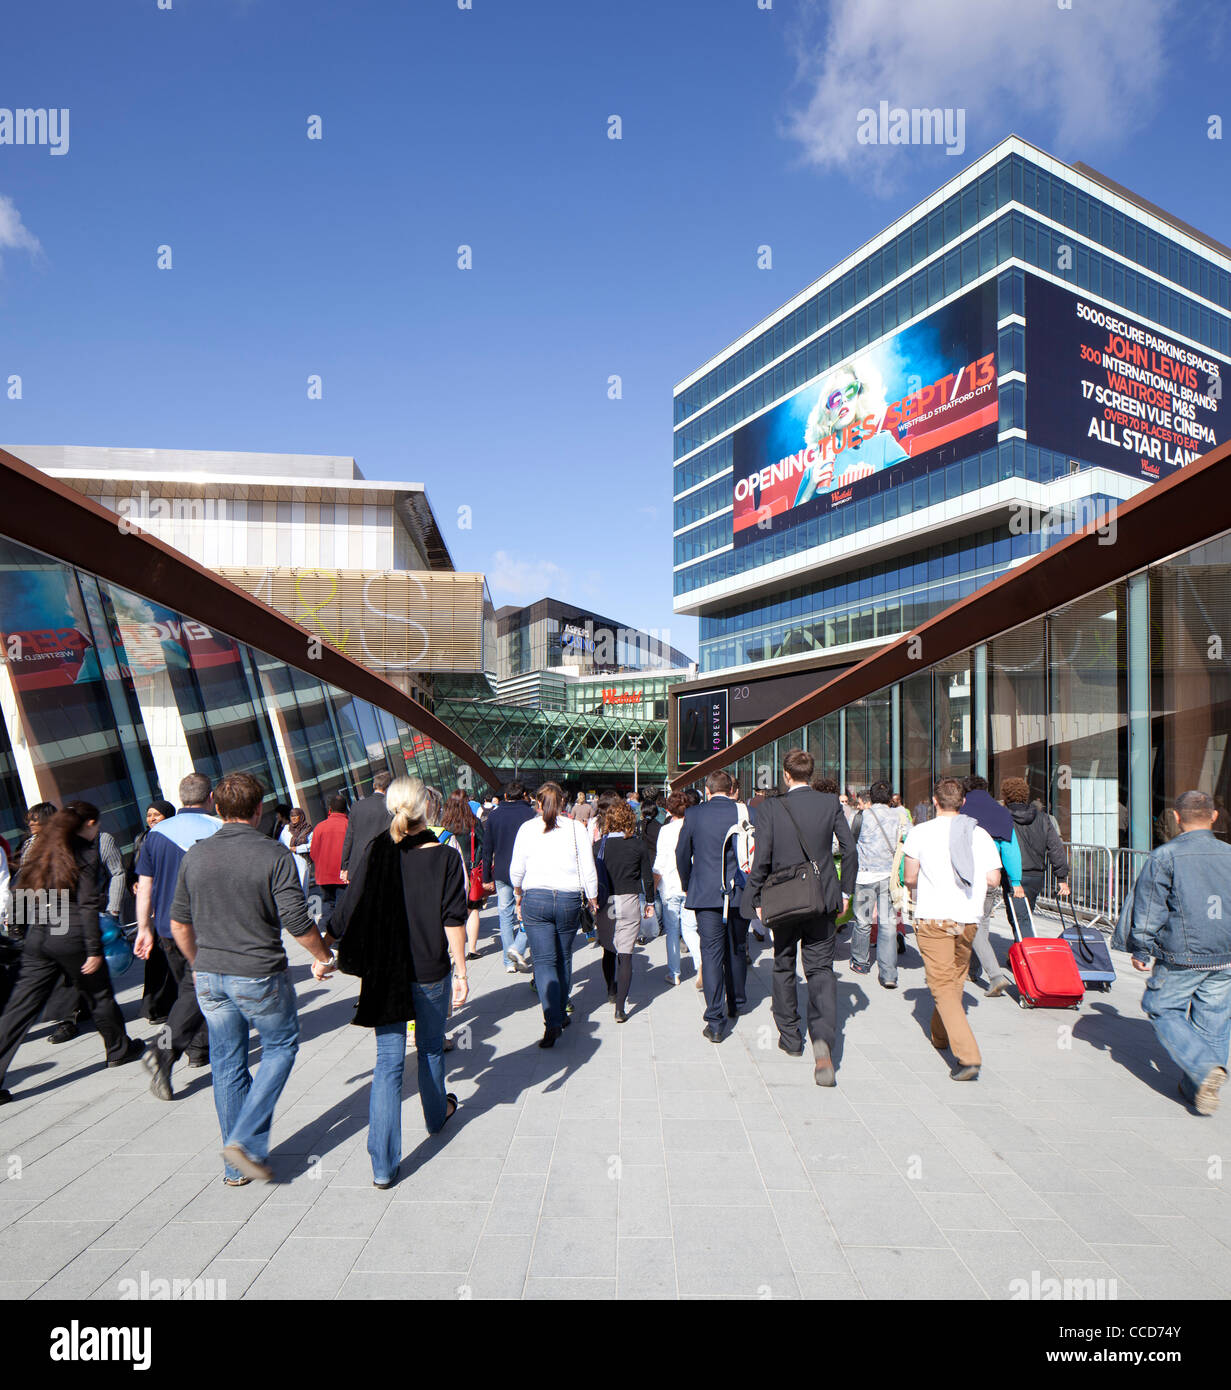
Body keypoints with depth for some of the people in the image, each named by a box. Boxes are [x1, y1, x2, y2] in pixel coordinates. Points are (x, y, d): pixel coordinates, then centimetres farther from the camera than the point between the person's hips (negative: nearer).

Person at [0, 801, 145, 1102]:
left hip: (37, 938, 6)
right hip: (72, 935, -5)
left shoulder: (38, 848, 11)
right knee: (100, 996, 14)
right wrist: (94, 950, -12)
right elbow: (88, 905, -14)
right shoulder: (85, 852, -9)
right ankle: (119, 1049, 31)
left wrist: (30, 931, 19)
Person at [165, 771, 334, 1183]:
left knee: (227, 1065, 15)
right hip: (259, 977, -5)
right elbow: (297, 921, -17)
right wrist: (323, 957, 0)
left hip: (209, 978, 5)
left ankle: (236, 1165, 26)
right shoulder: (274, 855, -16)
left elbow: (179, 922, 8)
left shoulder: (195, 854, 0)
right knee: (281, 1046, 17)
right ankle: (245, 1140, 5)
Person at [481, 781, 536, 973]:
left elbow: (487, 849, 7)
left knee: (505, 916, 9)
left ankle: (509, 962, 11)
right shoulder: (530, 814, -5)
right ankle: (518, 947, -11)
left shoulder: (494, 815, 5)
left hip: (501, 873, 3)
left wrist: (487, 878, 12)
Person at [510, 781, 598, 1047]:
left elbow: (516, 870, 4)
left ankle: (553, 1021, -14)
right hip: (569, 899, 1)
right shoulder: (575, 828, -1)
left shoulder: (527, 828, 0)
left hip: (536, 898, -1)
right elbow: (588, 870, 0)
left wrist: (519, 896, 22)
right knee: (564, 958, 17)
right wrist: (593, 901, 13)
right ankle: (561, 1013, 28)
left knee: (544, 961, -1)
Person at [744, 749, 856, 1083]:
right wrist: (845, 891, 9)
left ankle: (790, 1037, 27)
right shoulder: (831, 803, -3)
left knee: (784, 968, 17)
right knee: (821, 969, 6)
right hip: (823, 900, 1)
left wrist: (756, 899, 3)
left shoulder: (772, 808, -9)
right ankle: (823, 1038, -15)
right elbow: (849, 850, -3)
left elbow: (761, 859, -9)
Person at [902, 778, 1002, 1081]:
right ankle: (940, 1036, 37)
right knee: (955, 979, 21)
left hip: (933, 917, -4)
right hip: (969, 919, 4)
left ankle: (968, 1056, -14)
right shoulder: (980, 834, 3)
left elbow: (910, 879, -1)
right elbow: (993, 880, 1)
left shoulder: (921, 832, -5)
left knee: (942, 986, -3)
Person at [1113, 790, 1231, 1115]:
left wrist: (1140, 951, 4)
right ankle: (1195, 1089, 18)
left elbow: (1148, 909, -7)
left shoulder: (1163, 856, -9)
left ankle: (1204, 1067, -10)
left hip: (1181, 957, -4)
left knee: (1162, 1009, 10)